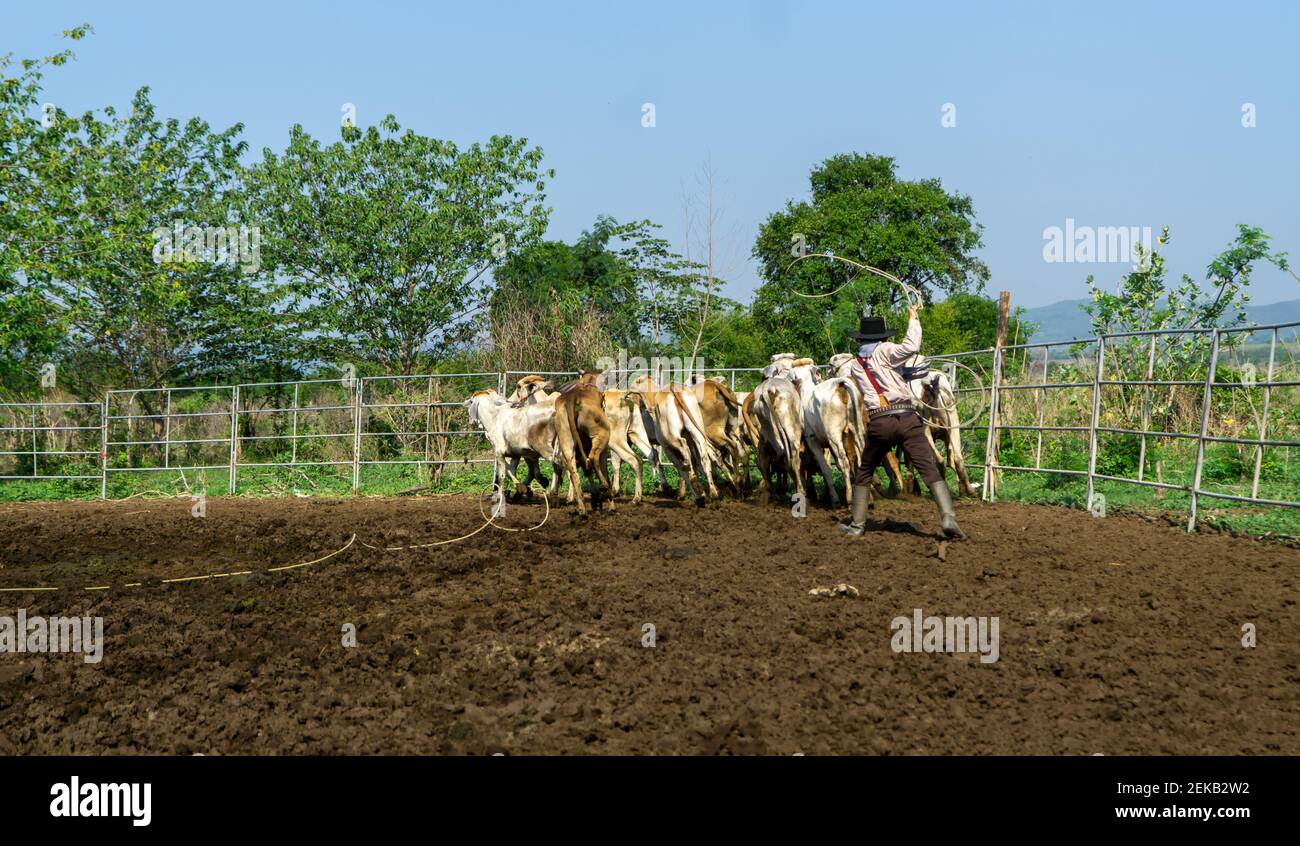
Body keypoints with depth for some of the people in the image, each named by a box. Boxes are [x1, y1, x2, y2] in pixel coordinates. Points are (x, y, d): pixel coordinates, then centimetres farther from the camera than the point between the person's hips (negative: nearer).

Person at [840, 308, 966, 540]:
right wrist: (913, 320, 1)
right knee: (930, 469, -8)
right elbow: (911, 347, -13)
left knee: (863, 474, 20)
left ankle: (857, 525, 23)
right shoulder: (884, 351, 4)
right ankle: (948, 517, -24)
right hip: (907, 417, -3)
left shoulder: (856, 366, 18)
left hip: (879, 423, 3)